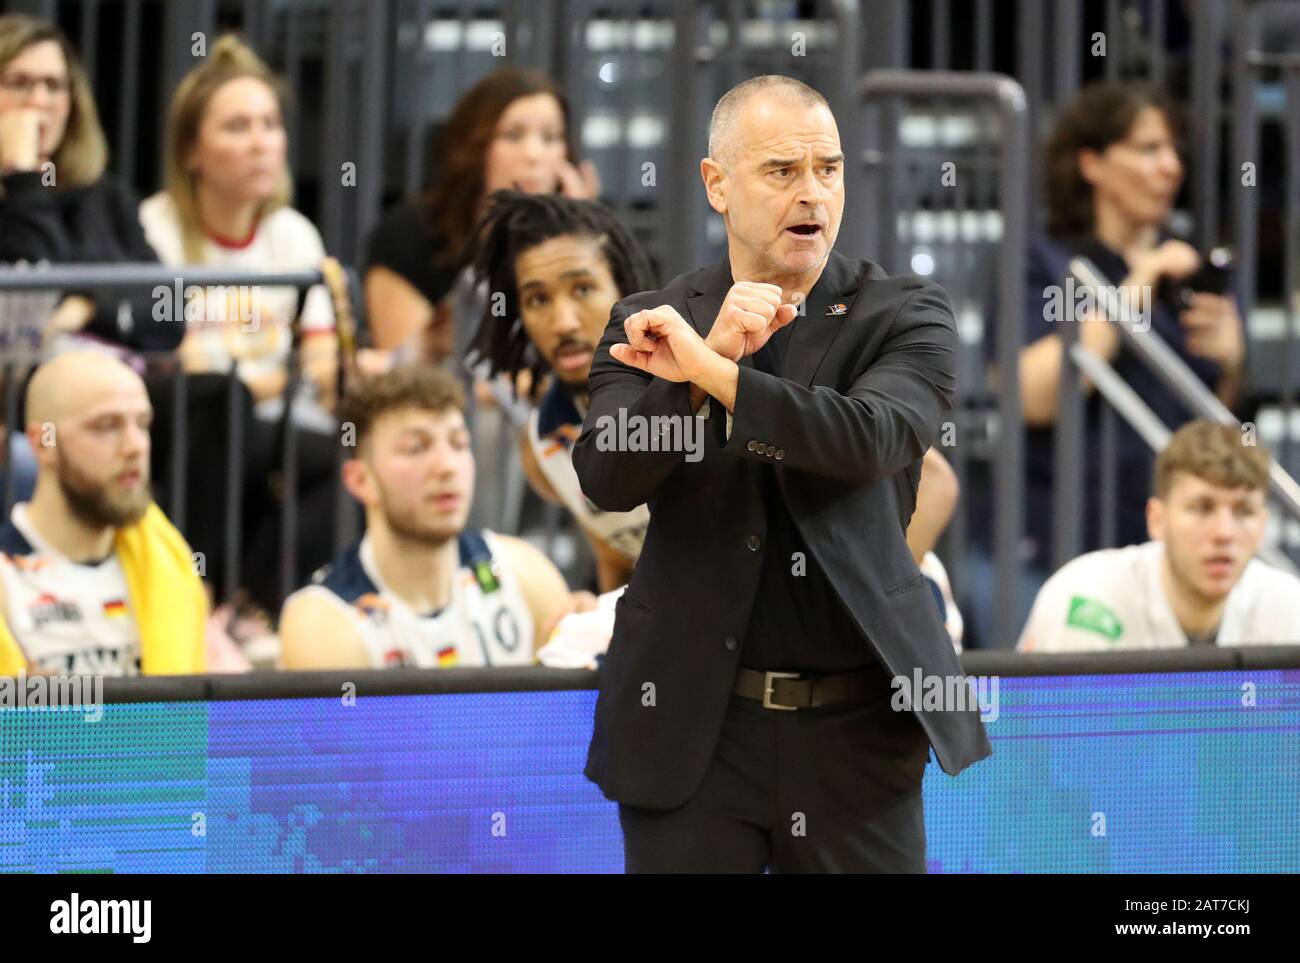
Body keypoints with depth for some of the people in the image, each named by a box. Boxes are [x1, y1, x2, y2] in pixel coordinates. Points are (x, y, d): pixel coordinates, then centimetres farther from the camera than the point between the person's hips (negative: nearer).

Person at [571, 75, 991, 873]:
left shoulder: (908, 318, 1)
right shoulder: (652, 325, 6)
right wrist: (719, 349, -20)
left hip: (858, 730, -1)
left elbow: (874, 438, -18)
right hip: (690, 730, 1)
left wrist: (709, 371, -22)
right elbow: (606, 476, -9)